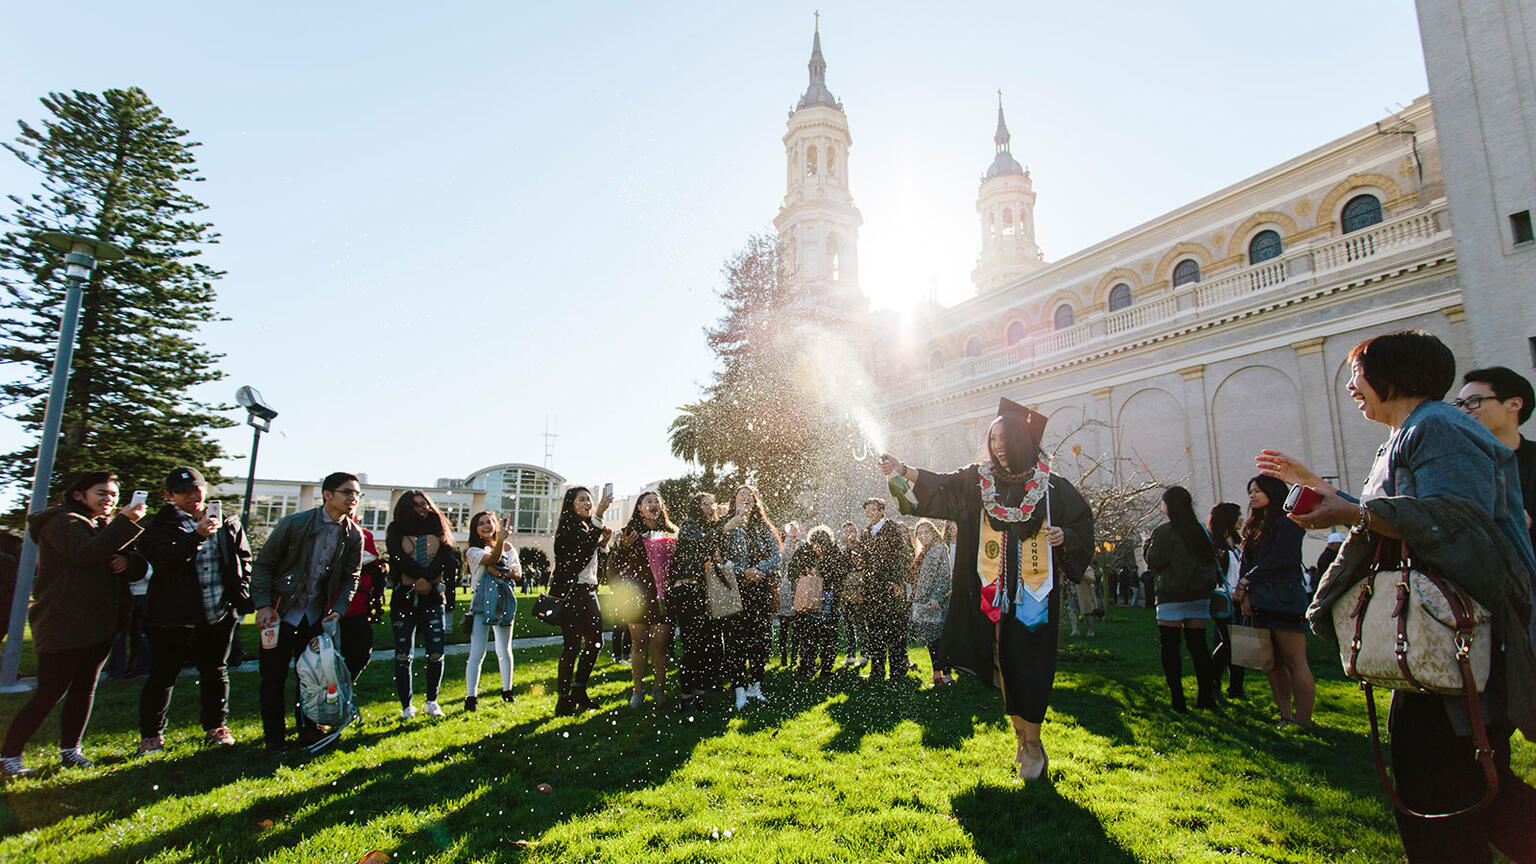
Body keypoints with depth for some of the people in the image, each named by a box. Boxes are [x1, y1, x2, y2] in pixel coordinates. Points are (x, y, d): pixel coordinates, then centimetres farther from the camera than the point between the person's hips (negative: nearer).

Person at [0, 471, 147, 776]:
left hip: (98, 625, 8)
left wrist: (129, 561, -8)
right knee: (49, 693, -3)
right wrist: (125, 522, -31)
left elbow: (139, 567, 14)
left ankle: (70, 750, 21)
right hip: (64, 627, -7)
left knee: (84, 690, 11)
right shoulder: (64, 522, -7)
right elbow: (86, 554, -27)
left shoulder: (106, 528, 17)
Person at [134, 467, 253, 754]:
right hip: (173, 616, -3)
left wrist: (241, 596, 3)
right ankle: (151, 735, 23)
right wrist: (197, 535, -34)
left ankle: (216, 726, 27)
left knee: (215, 673, 13)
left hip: (219, 615, 3)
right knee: (162, 676, 6)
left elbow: (243, 559, 13)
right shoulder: (160, 525, -2)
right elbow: (164, 559, -20)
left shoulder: (228, 522, 8)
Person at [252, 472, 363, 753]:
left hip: (316, 616, 3)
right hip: (280, 613, -3)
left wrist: (338, 610, -9)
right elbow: (262, 564, -6)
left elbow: (350, 578, 3)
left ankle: (308, 731, 24)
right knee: (274, 677, 2)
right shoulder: (294, 523, -14)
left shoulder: (354, 535, -5)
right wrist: (263, 605, -13)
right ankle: (274, 738, 18)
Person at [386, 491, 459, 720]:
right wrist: (421, 578, -15)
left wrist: (426, 581, -12)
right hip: (404, 598, -1)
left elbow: (451, 560, -1)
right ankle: (407, 706, 14)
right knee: (403, 655, 2)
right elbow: (398, 558, -8)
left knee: (436, 654, -3)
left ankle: (431, 702, 13)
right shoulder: (396, 530, 7)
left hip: (433, 599, 1)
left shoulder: (437, 529, 10)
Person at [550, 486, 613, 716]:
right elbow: (585, 544, -26)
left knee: (595, 642, 9)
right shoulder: (568, 526, -7)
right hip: (571, 591, -9)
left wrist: (603, 541, 7)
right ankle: (563, 699, 0)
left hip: (589, 591, 9)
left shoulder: (587, 526, 18)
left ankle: (579, 692, 21)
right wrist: (598, 515, -28)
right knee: (573, 644, -9)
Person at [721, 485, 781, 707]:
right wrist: (743, 572, -17)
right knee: (736, 639, -4)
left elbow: (775, 558, 5)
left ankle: (755, 686, 17)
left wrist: (758, 570, -12)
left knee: (761, 637, 5)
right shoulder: (727, 528, 2)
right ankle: (740, 689, 3)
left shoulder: (765, 529, 12)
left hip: (761, 589, 3)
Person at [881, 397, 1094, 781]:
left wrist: (1064, 536, -10)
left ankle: (1033, 743, 14)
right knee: (1004, 662, 5)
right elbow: (940, 485, -7)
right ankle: (1022, 737, 21)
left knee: (1030, 666, -2)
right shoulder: (979, 479, 5)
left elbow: (1083, 520, 10)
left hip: (1034, 590, -2)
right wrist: (903, 470, -21)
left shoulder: (1051, 486, 1)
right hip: (994, 591, 2)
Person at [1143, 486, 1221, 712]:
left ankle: (1178, 700, -2)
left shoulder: (1164, 531, -11)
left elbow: (1155, 562, -9)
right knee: (1198, 645, 12)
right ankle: (1206, 697, 13)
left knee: (1169, 647, 1)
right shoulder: (1201, 530, 7)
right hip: (1200, 596, 6)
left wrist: (1148, 542, 4)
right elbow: (1212, 560, 13)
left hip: (1172, 597, -6)